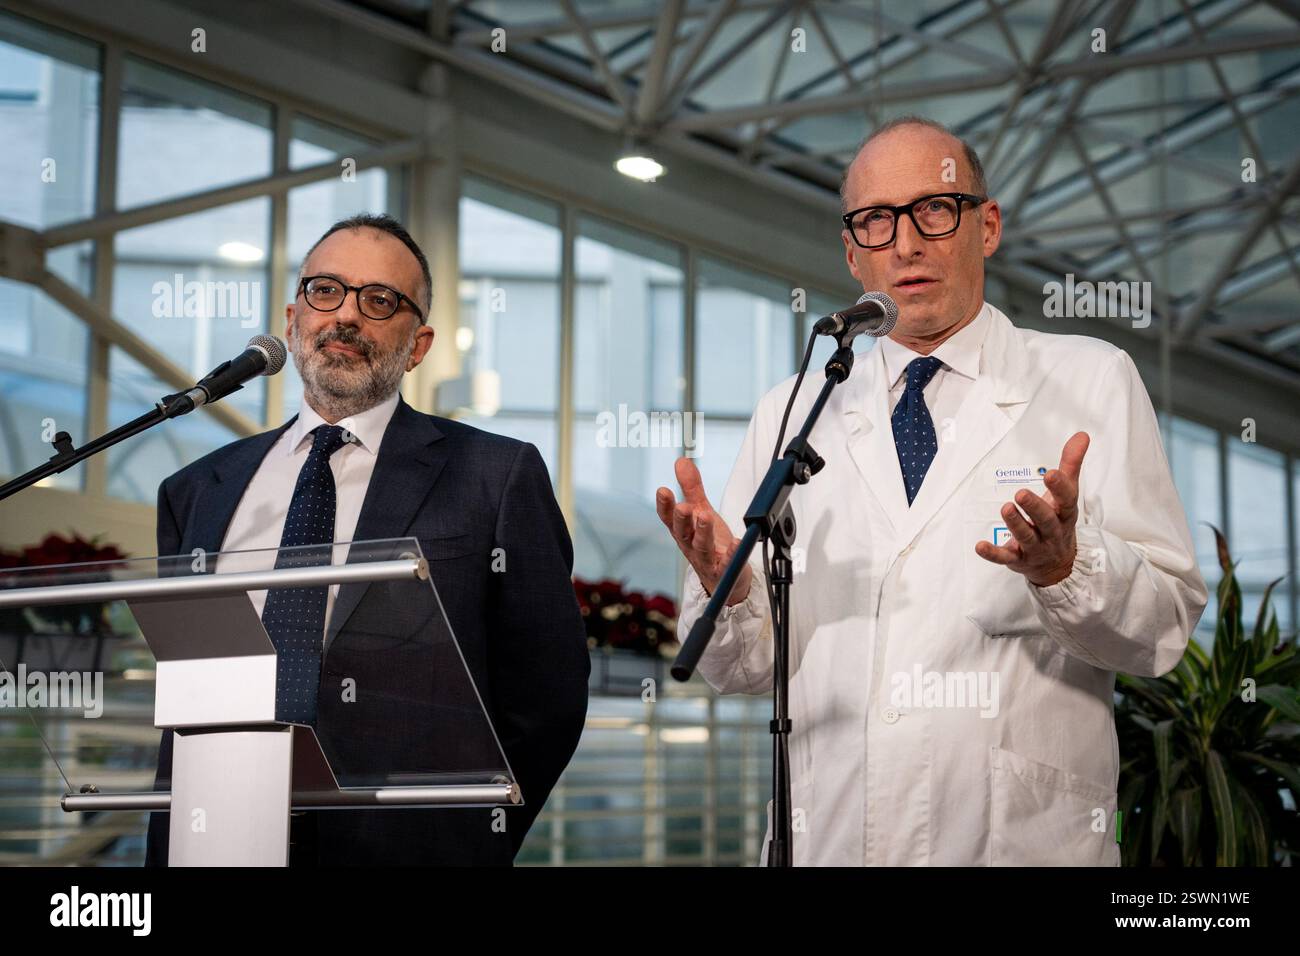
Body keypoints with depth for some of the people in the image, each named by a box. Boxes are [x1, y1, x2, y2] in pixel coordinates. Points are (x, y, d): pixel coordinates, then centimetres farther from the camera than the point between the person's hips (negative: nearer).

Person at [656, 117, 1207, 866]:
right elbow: (752, 665, 7)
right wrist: (725, 586, -13)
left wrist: (1065, 568, -23)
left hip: (1025, 840, -2)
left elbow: (1165, 632, -5)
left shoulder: (1091, 382, 1)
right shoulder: (790, 416, 9)